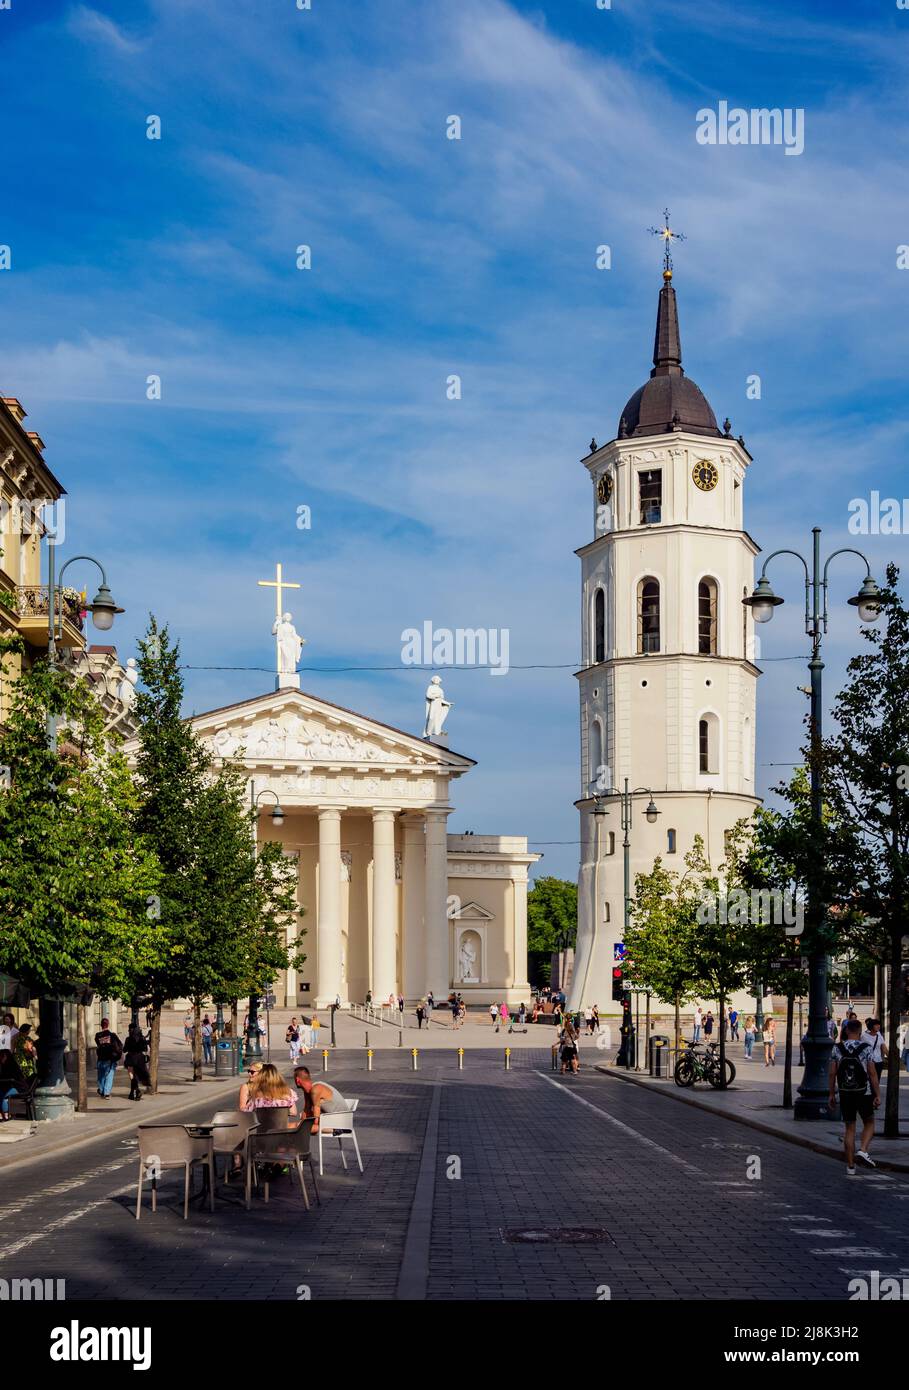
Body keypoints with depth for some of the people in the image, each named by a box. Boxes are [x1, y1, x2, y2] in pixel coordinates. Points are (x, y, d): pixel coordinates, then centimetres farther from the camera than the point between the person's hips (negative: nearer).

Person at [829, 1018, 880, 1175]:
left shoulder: (837, 1049, -2)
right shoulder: (866, 1049, -8)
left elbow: (832, 1074, -2)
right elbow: (872, 1074, -9)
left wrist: (832, 1094, 7)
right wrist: (878, 1095, -4)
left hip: (845, 1095, 2)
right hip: (864, 1093, -2)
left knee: (850, 1128, 10)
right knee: (869, 1123, 17)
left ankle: (850, 1166, 10)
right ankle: (863, 1150, -8)